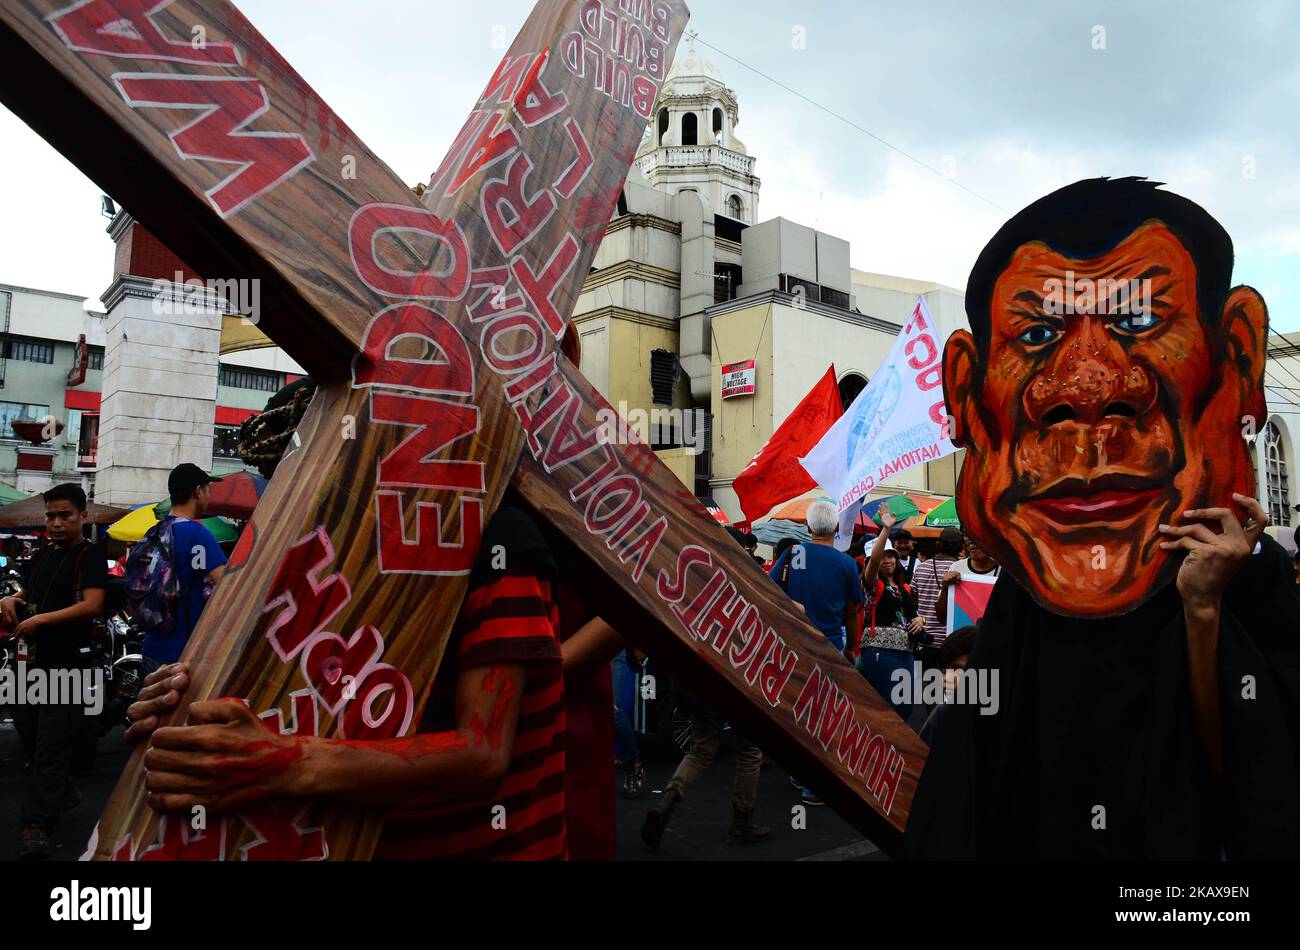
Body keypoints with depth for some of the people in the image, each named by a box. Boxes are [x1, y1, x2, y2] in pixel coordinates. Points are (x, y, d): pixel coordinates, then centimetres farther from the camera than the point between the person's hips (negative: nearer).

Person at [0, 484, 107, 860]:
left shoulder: (90, 554, -7)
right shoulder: (43, 554, 15)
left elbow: (92, 605, -18)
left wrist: (41, 620, -21)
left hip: (67, 662, -8)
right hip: (34, 658, 8)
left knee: (52, 744, -8)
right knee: (34, 734, 17)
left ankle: (37, 826, -7)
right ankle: (63, 793, 35)